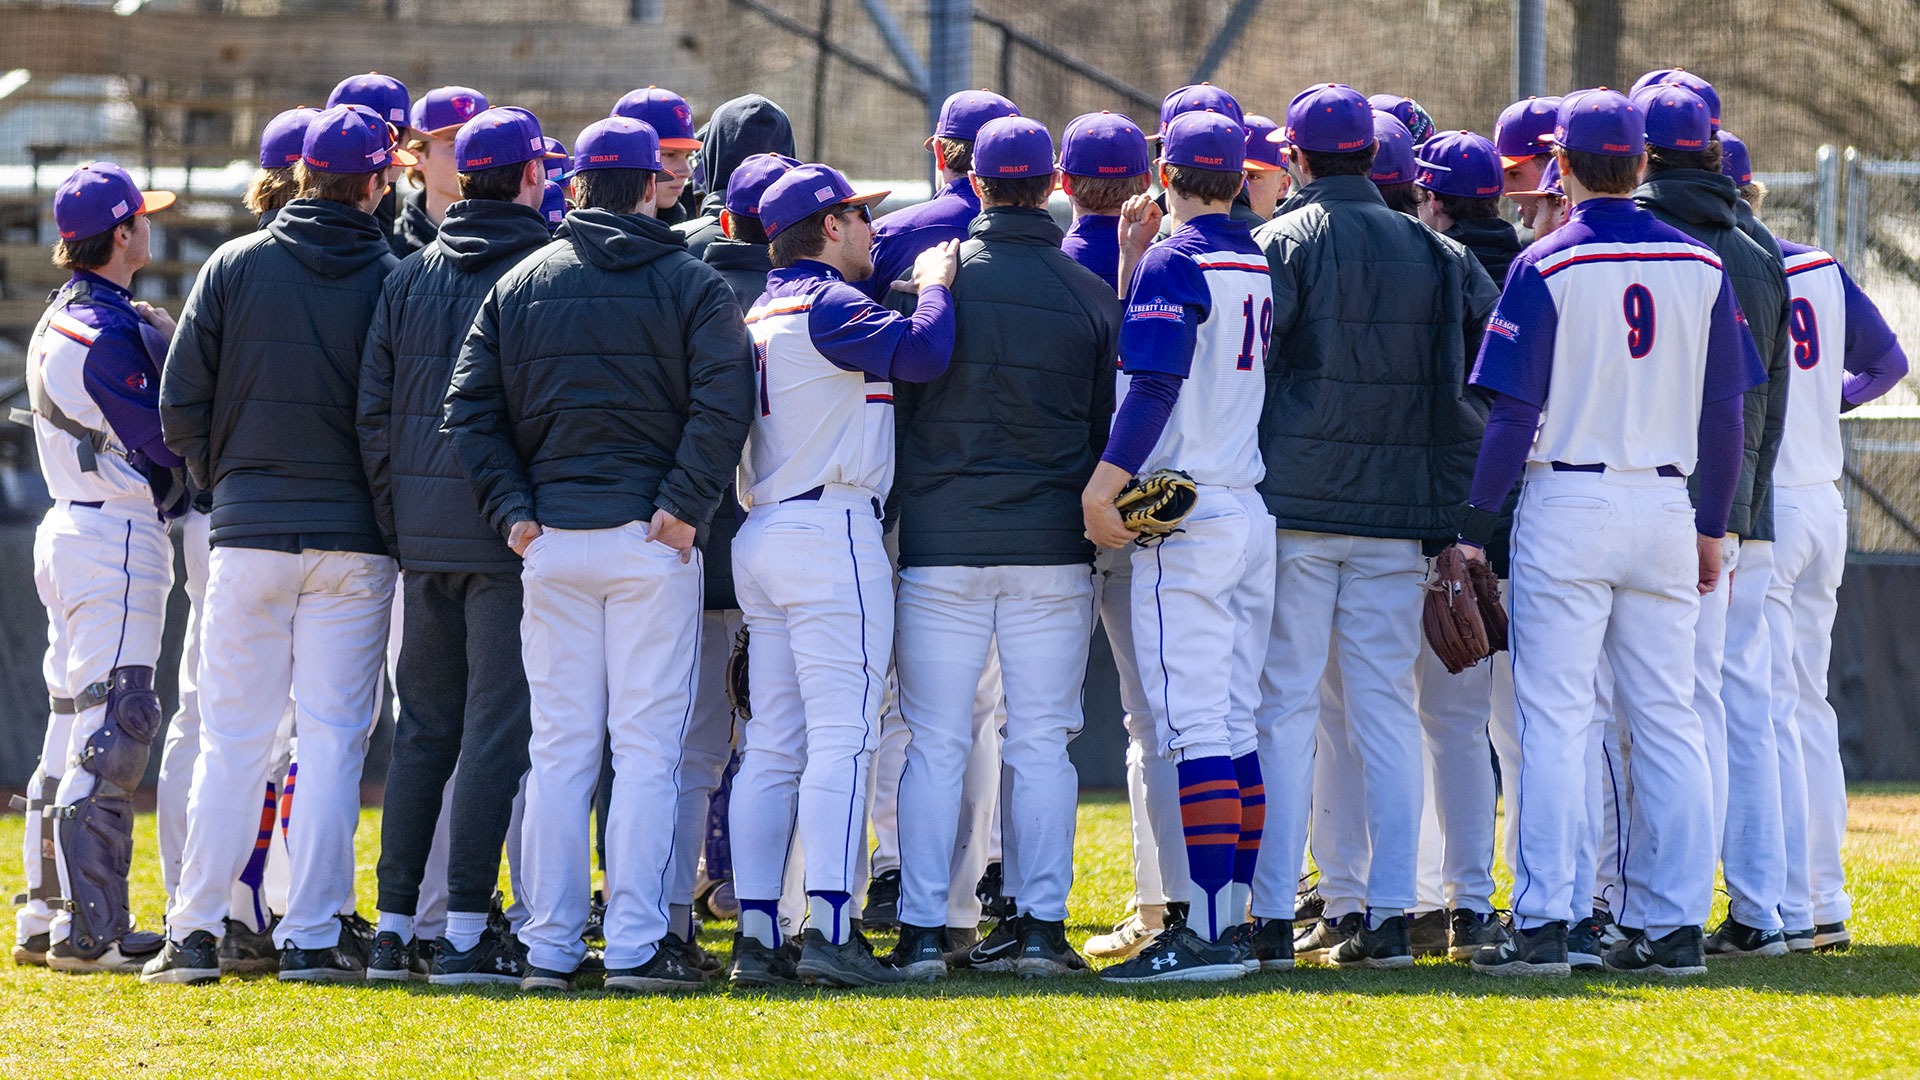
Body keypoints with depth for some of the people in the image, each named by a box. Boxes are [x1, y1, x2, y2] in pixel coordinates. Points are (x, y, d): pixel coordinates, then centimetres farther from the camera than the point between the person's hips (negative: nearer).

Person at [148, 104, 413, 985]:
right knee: (333, 738, 3)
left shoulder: (235, 267, 0)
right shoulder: (394, 281, -3)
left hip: (248, 529, 1)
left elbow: (181, 400, 0)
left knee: (233, 738, 5)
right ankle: (313, 935, 0)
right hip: (355, 539, -1)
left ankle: (196, 932, 2)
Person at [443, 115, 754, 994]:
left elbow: (471, 407, 4)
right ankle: (635, 945, -6)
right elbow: (722, 401, -14)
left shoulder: (520, 285, 9)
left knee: (558, 747, 7)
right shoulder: (692, 285, -1)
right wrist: (685, 505, -11)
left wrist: (512, 509, 3)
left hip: (551, 541, 3)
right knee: (646, 746, -1)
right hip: (651, 539, -3)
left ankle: (549, 946, 5)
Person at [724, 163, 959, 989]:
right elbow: (918, 351, -21)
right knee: (841, 737, -11)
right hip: (830, 528, -9)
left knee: (770, 744, 8)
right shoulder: (827, 304, -9)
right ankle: (829, 929, -17)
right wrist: (934, 287, -3)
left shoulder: (759, 309, 16)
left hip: (761, 534, 9)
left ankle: (756, 931, 5)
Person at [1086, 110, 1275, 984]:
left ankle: (1208, 933, -14)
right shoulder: (1261, 264, 13)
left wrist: (1109, 480, -20)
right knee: (1235, 730, 11)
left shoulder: (1175, 261, -9)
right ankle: (1234, 923, 12)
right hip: (1254, 510, 8)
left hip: (1185, 516, -8)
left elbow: (1156, 380, -19)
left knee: (1195, 729, -10)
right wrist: (1134, 260, 23)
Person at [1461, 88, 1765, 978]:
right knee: (1667, 722, 8)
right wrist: (1712, 526, 16)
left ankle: (1542, 924, -5)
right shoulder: (1700, 266, 4)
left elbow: (1514, 412, -10)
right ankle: (1675, 925, 6)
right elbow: (1725, 411, 7)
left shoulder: (1547, 267, -8)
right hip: (1666, 506, 4)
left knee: (1553, 721, -2)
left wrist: (1474, 527, -4)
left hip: (1567, 503, -4)